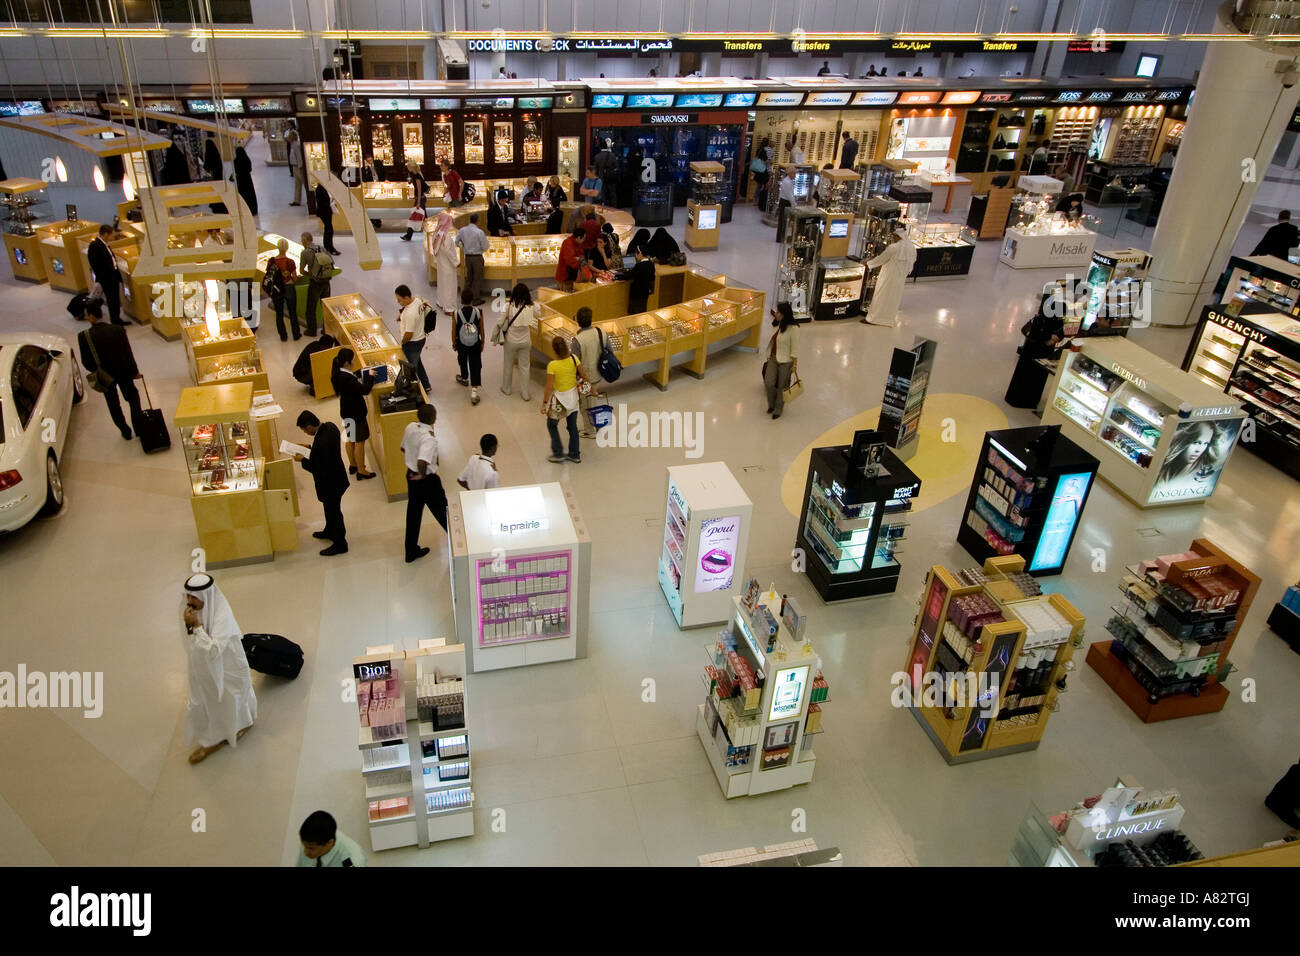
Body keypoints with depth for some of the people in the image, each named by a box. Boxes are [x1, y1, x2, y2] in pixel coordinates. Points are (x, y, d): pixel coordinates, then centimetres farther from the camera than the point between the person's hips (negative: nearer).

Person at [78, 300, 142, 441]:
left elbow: (86, 362, -15)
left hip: (104, 376, 0)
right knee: (133, 397, 24)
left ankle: (125, 431, 32)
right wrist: (135, 371, 4)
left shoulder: (84, 336, -23)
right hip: (123, 372, 0)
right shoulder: (119, 330, -22)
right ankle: (138, 426, 25)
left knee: (113, 404, 21)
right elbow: (129, 354, -12)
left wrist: (97, 371, 7)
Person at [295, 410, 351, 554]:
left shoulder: (322, 443, -37)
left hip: (330, 483, -9)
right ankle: (329, 531, 52)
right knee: (330, 509, 29)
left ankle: (340, 544, 28)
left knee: (333, 511, 10)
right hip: (335, 477, 9)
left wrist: (303, 460, -16)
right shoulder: (330, 426, -9)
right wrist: (309, 448, 2)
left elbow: (317, 469, -28)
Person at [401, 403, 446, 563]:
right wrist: (422, 474, -22)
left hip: (411, 475, 8)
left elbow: (403, 448, 12)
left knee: (413, 512, 17)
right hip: (427, 480, -8)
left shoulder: (410, 427, -4)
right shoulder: (429, 438, -29)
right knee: (441, 510, 14)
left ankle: (411, 551, 28)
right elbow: (422, 461, -41)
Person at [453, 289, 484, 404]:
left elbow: (454, 330, -5)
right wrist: (482, 342, 10)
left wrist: (453, 343, 11)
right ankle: (474, 391, -6)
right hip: (475, 344, -1)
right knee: (475, 366, 3)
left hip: (461, 344, 1)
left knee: (463, 361, 27)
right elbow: (481, 329, -6)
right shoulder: (478, 312, -15)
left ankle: (464, 378, 53)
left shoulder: (456, 313, -15)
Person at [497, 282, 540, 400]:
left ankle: (506, 388, 37)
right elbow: (539, 315, 8)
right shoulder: (531, 307, -14)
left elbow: (500, 322, -13)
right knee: (525, 366, 14)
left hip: (511, 341, -1)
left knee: (508, 365, 19)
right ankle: (525, 394, 21)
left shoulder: (509, 307, -20)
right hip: (525, 341, 1)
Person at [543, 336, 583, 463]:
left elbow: (549, 387, -22)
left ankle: (558, 453, 20)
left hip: (559, 398, -4)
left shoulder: (552, 365, -25)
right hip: (573, 396, 5)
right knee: (573, 426, 18)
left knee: (552, 425, 19)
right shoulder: (574, 359, -13)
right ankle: (575, 455, 28)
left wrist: (544, 403, -12)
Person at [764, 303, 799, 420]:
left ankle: (778, 409, 23)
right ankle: (772, 405, 23)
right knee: (769, 383, -1)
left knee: (781, 386, 6)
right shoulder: (778, 324, 2)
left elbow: (795, 347, -15)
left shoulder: (793, 328, -18)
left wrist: (795, 364, -13)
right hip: (773, 358, 6)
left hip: (785, 361, -6)